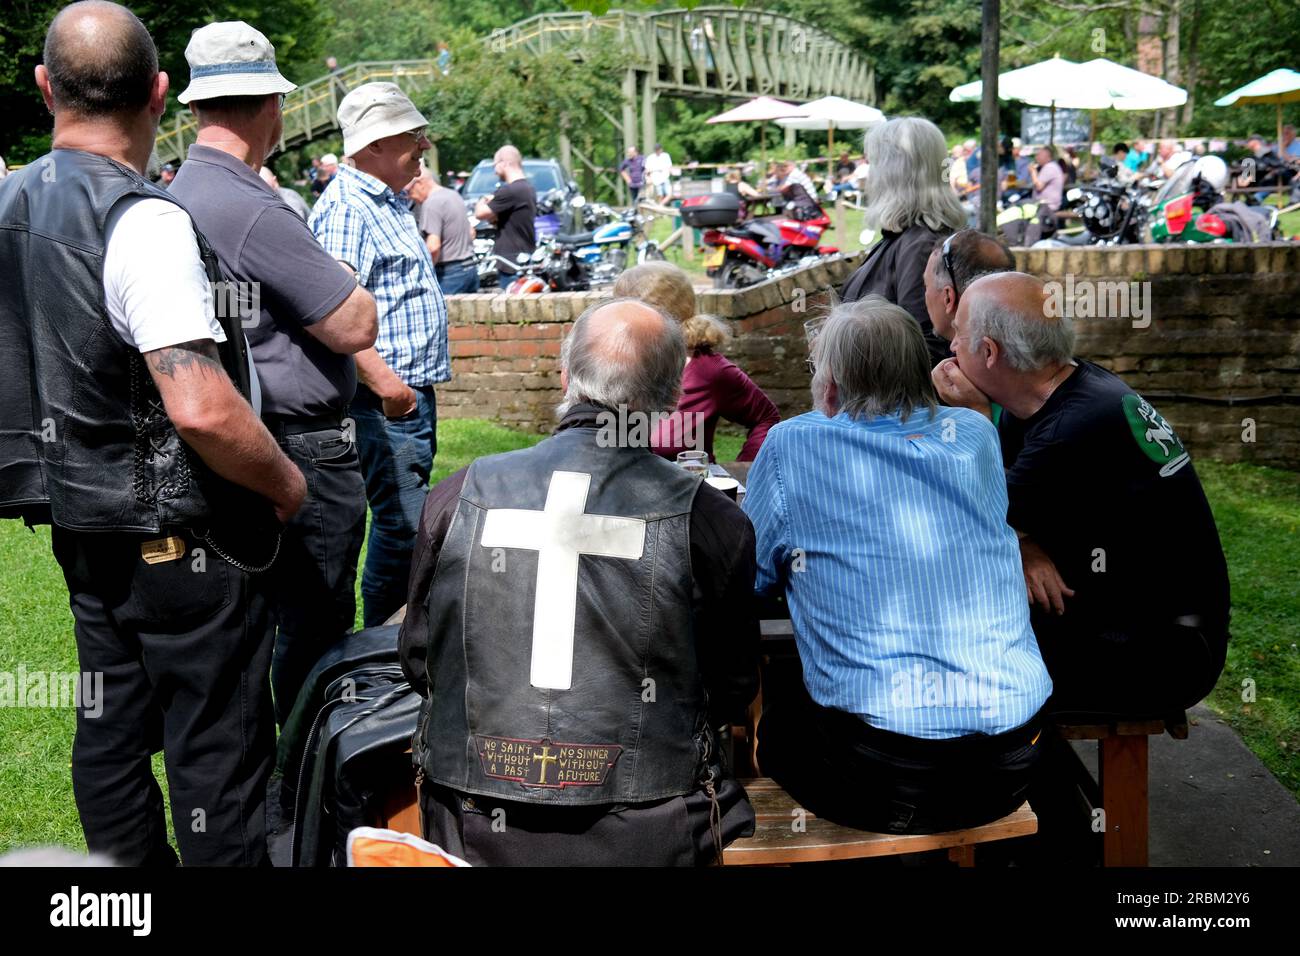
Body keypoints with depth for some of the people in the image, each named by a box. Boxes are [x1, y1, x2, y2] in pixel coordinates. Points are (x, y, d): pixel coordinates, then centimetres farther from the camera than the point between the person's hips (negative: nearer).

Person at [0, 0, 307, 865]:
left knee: (111, 731, 19)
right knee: (218, 751, 4)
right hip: (182, 537, -8)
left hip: (82, 525, 9)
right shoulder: (143, 220, -22)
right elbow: (201, 408, -30)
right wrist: (286, 483, -13)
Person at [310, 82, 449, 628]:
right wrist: (382, 380, -32)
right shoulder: (345, 206, -14)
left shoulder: (390, 203, 18)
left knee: (405, 517, 16)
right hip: (386, 398, -10)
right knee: (404, 524, -10)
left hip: (412, 392, 10)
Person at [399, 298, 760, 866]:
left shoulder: (456, 499, -4)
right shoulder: (713, 520, -8)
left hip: (470, 834, 3)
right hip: (645, 841, -2)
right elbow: (732, 692, 4)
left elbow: (417, 663, 8)